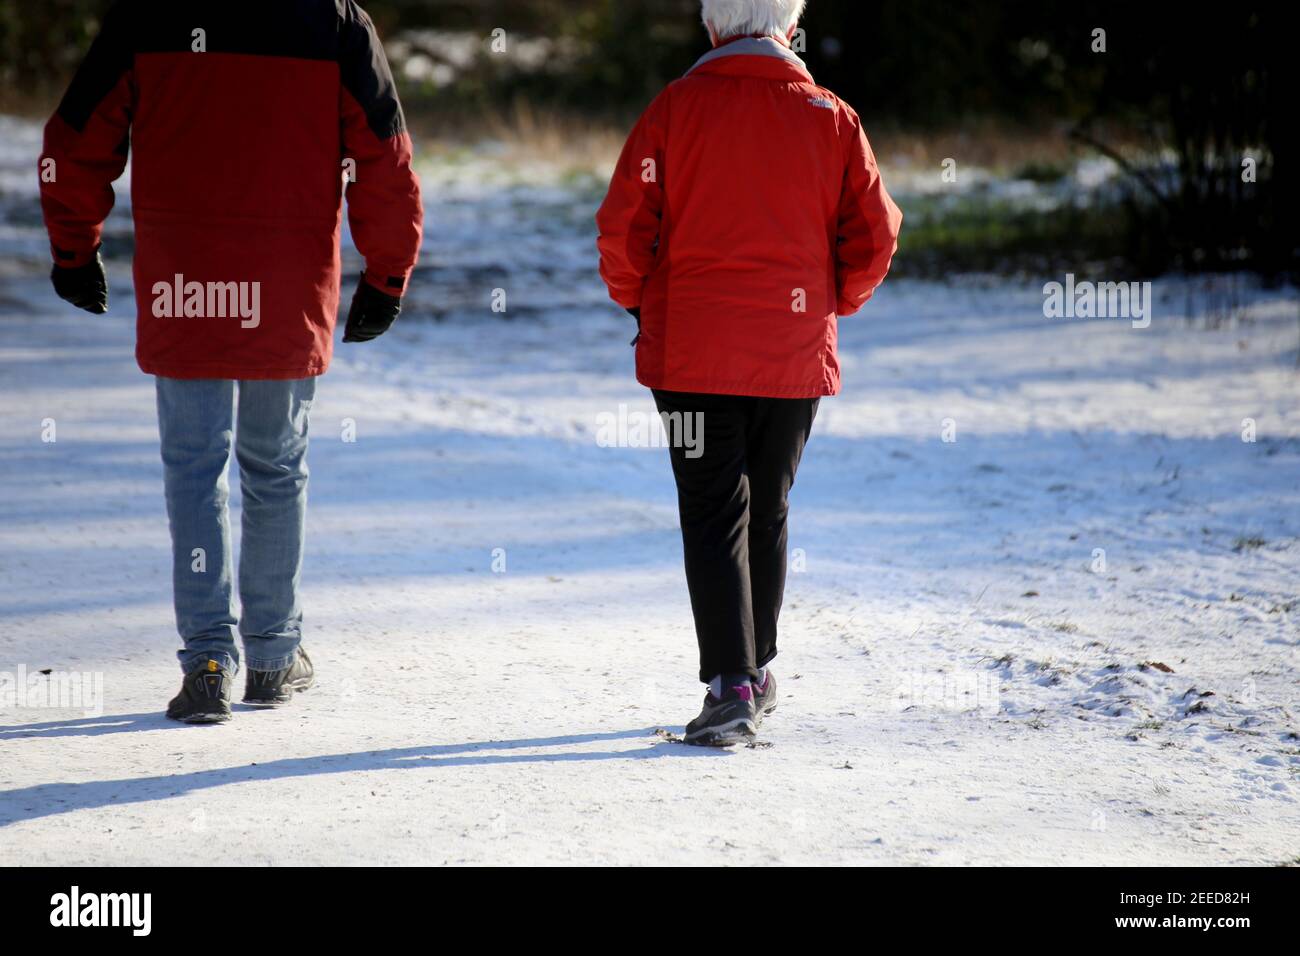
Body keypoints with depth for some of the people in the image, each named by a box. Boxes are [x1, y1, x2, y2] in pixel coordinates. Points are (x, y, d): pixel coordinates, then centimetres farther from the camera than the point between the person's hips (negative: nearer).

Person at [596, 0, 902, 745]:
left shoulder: (676, 107, -6)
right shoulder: (831, 118, 0)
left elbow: (624, 226, -8)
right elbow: (875, 237, 0)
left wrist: (640, 302, 9)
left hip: (692, 353, -2)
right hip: (797, 356, 2)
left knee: (713, 516, -1)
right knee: (768, 513, 18)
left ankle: (731, 688, -12)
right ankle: (760, 674, 28)